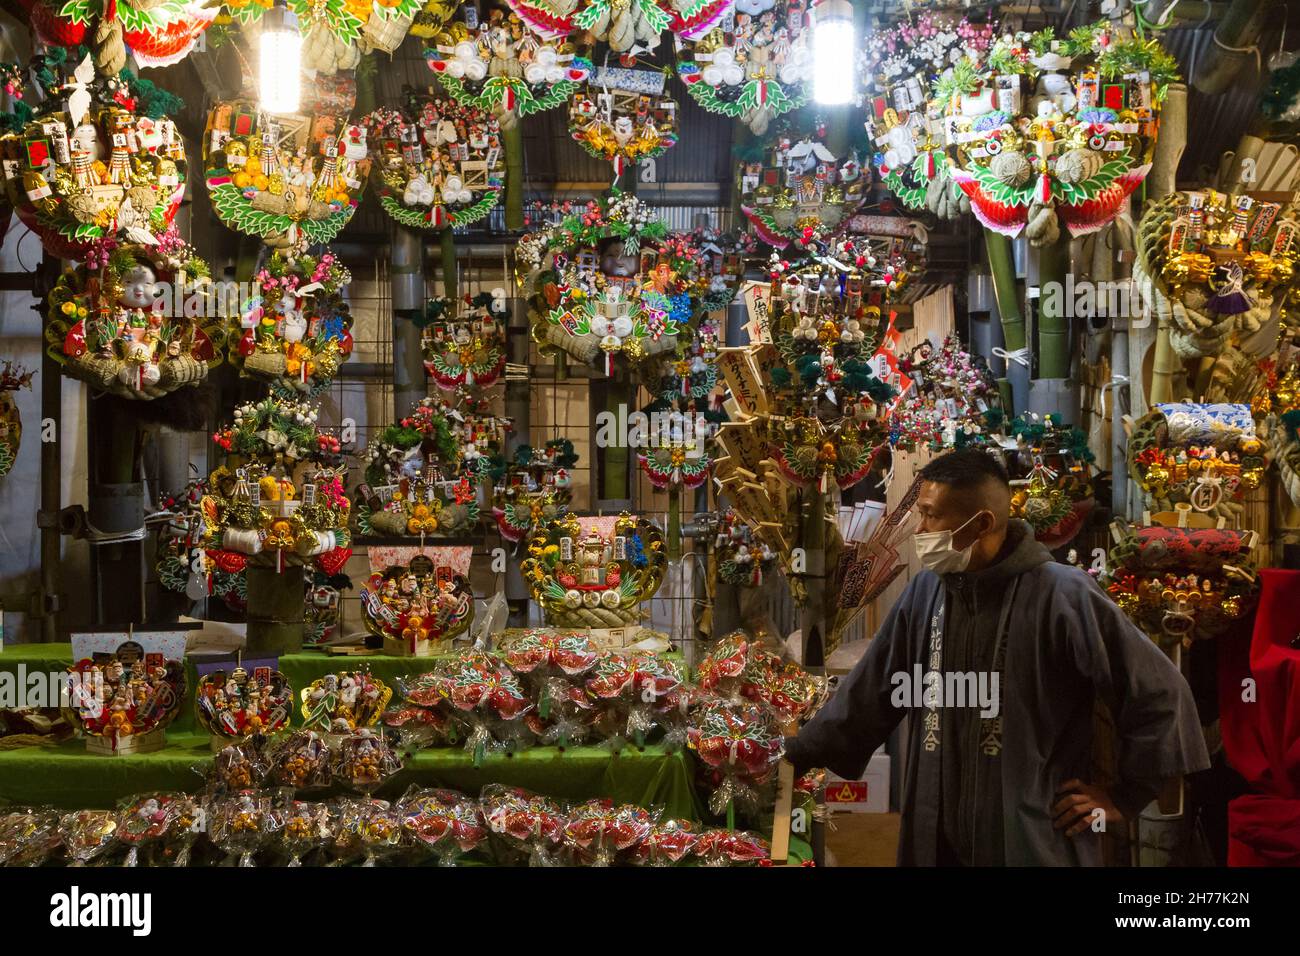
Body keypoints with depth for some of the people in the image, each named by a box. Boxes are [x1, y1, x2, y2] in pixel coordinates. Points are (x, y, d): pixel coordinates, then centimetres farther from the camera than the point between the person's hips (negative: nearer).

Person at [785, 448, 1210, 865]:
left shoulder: (1062, 596, -15)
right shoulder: (926, 590, 4)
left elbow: (1161, 694, -11)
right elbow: (869, 691, 15)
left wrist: (1124, 799, -5)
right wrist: (798, 756, 13)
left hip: (1035, 843, -5)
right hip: (936, 837, 5)